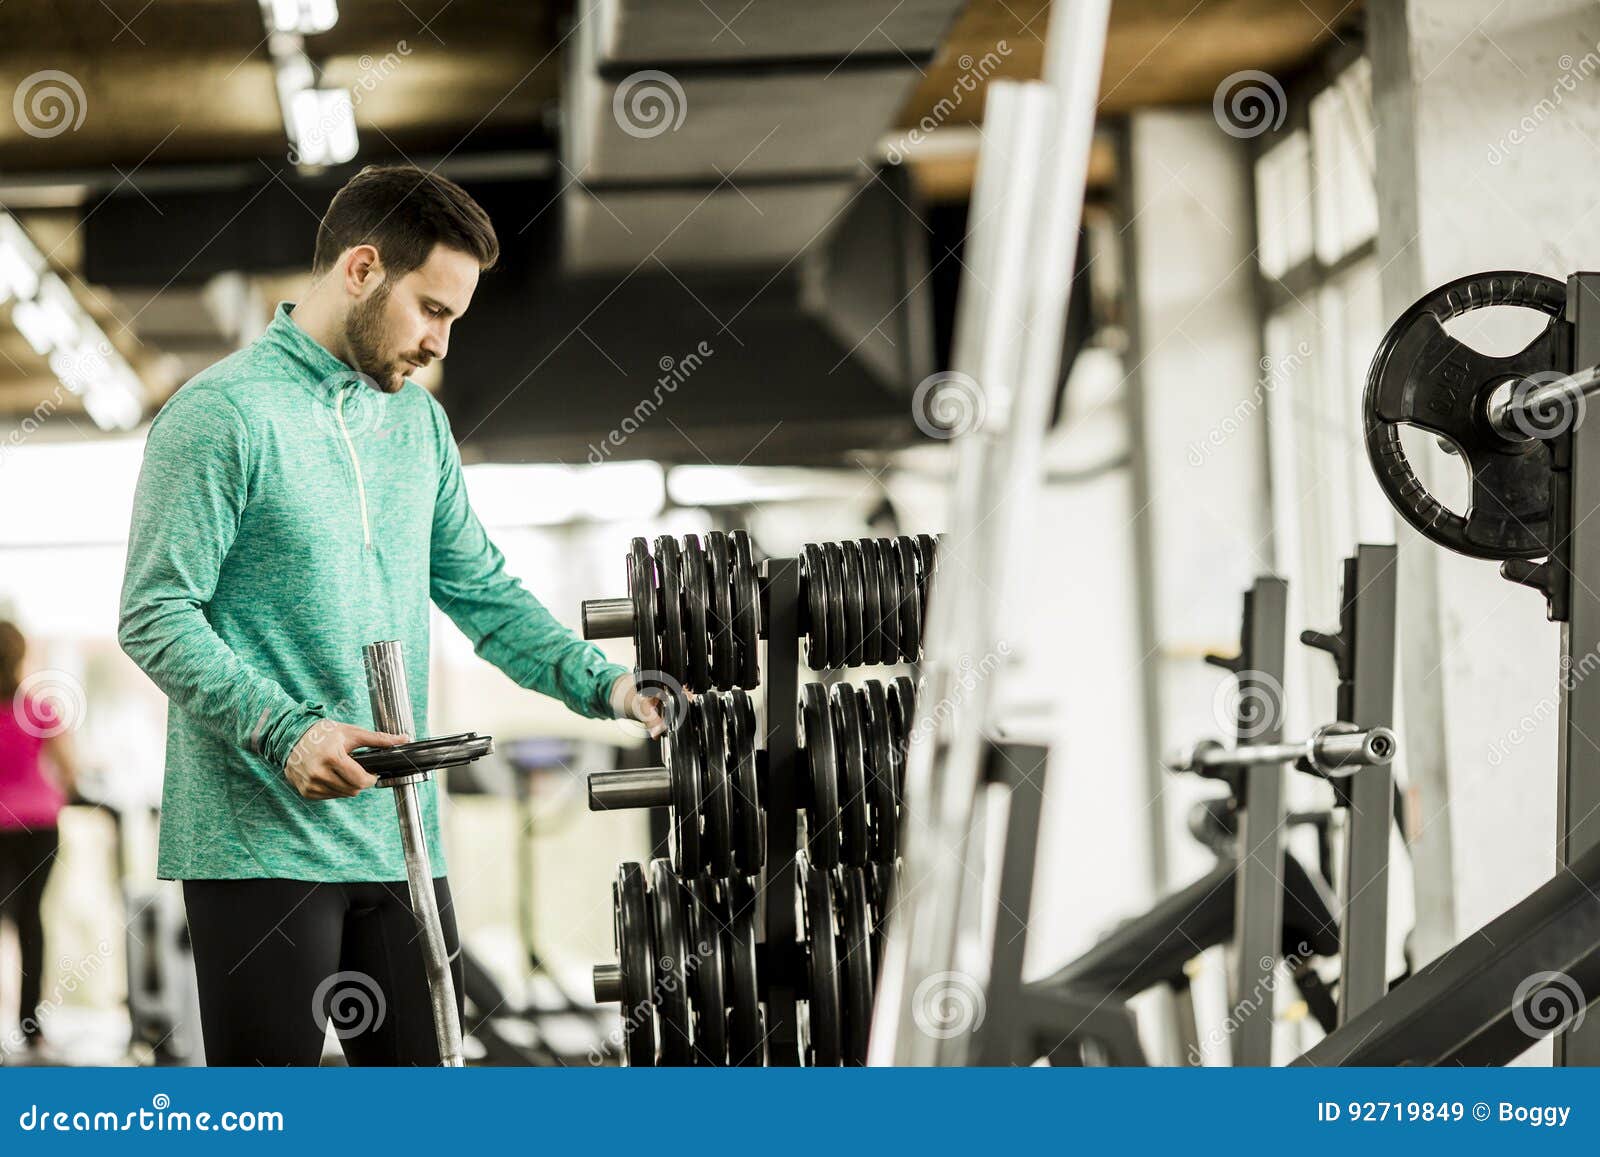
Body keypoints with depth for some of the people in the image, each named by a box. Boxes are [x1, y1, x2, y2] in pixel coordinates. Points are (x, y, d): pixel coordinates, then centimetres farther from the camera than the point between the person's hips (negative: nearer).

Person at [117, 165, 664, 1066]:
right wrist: (286, 732, -25)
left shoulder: (418, 419, 15)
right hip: (261, 845, -7)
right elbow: (156, 617, -13)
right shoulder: (222, 414, -9)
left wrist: (602, 683, 2)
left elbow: (481, 592, 17)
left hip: (402, 836, 7)